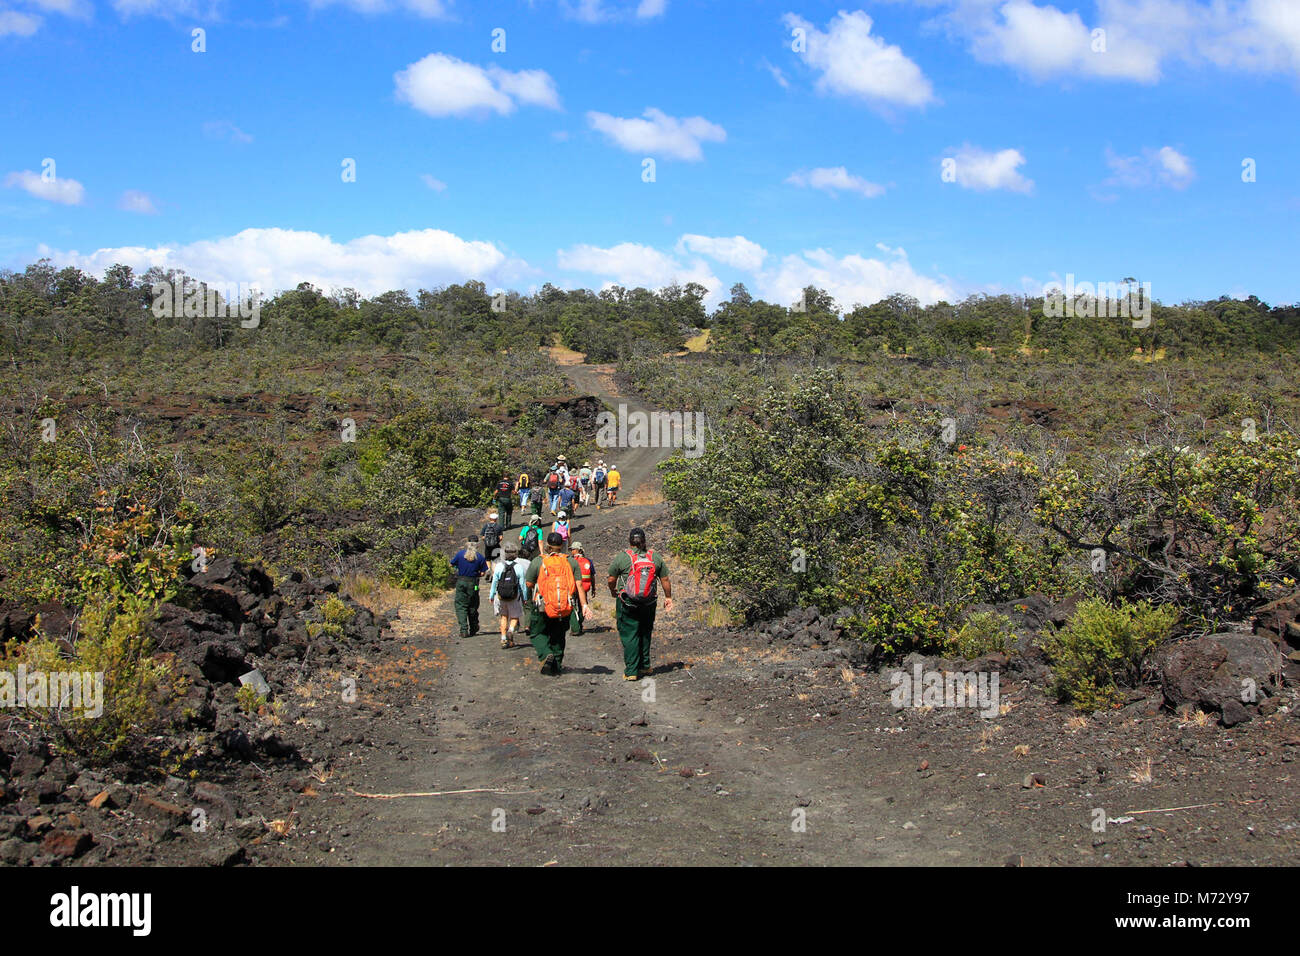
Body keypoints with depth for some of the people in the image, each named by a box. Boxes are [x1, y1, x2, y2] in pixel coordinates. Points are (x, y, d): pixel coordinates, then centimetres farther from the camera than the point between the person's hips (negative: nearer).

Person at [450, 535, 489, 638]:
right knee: (473, 607, 14)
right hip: (473, 584, 1)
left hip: (461, 582, -1)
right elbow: (482, 573, -3)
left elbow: (452, 564, 6)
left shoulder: (460, 553, -4)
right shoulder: (480, 557, -5)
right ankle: (473, 630, 26)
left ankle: (464, 629, -10)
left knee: (460, 606, 4)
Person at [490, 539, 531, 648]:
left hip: (501, 596, 1)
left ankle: (504, 639, 12)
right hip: (515, 597, -1)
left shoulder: (499, 566, -7)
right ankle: (511, 629, -15)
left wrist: (491, 596, 9)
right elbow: (523, 584, -7)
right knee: (515, 616, 15)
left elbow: (494, 582, -2)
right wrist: (525, 597, 4)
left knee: (503, 617, 18)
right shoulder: (519, 567, -11)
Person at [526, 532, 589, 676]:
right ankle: (556, 667, 19)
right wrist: (584, 605, -2)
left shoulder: (538, 561, -4)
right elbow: (579, 585, -3)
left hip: (543, 607, -3)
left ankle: (546, 655, -12)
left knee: (537, 633, 14)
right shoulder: (571, 562, 3)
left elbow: (529, 584, 0)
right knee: (558, 637, 19)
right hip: (565, 609, 3)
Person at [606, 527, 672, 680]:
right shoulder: (655, 558, 2)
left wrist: (613, 591, 21)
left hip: (627, 603, -3)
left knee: (629, 636, 1)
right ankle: (644, 666, 25)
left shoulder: (622, 558, -7)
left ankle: (631, 671, -1)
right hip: (649, 603, 3)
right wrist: (668, 597, 20)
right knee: (645, 634, 18)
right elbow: (665, 579, 7)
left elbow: (611, 579, 0)